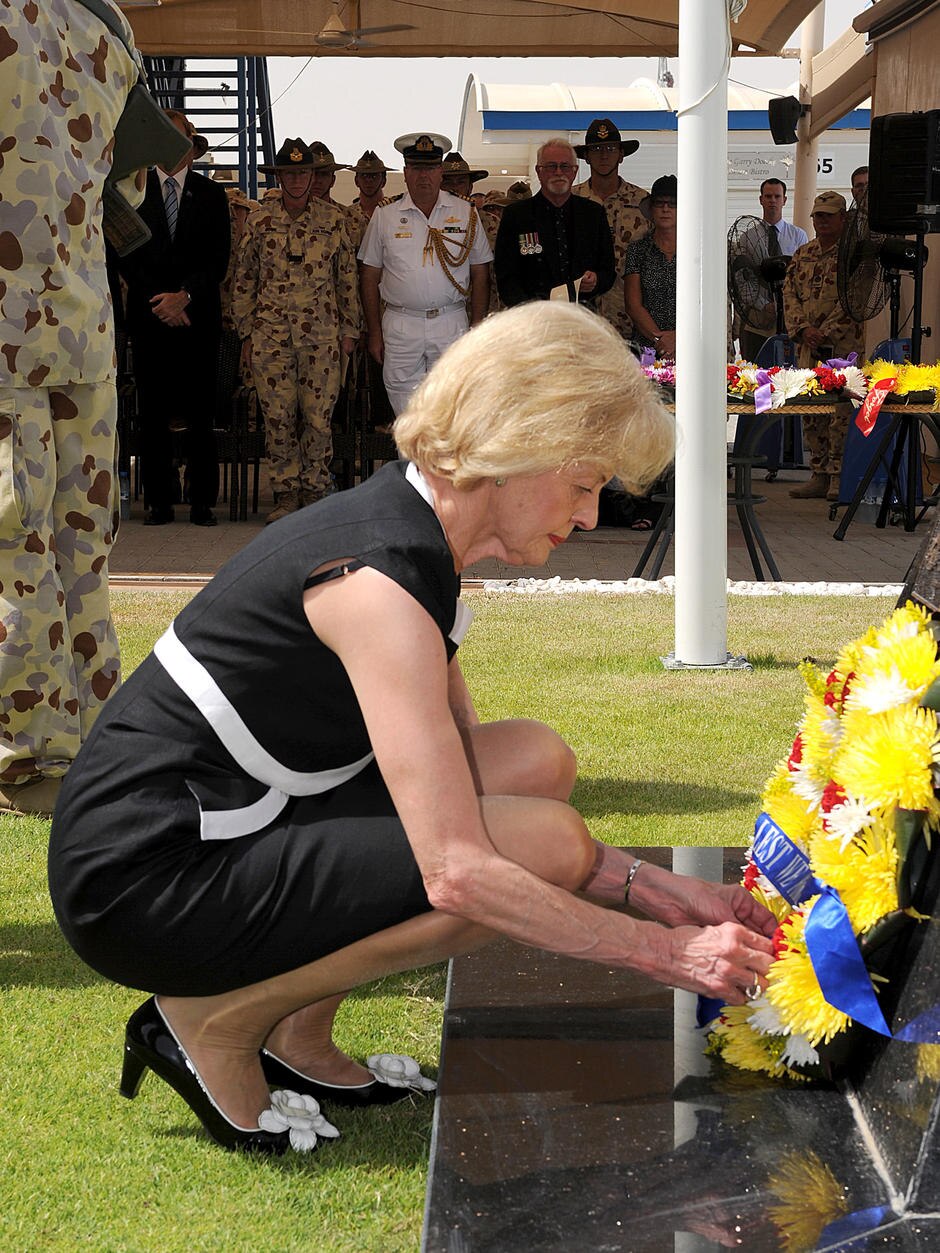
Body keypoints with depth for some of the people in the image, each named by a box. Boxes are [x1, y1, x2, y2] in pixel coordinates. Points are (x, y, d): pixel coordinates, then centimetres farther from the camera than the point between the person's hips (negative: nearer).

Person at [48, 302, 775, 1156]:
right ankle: (214, 1019, -5)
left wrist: (655, 889, 4)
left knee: (536, 763, 5)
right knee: (546, 845, -17)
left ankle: (298, 1042, 9)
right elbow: (459, 872, -27)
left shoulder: (410, 535, 7)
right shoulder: (381, 580, -23)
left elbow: (465, 787, 10)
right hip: (143, 878, -10)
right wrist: (666, 954, -19)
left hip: (234, 824, 10)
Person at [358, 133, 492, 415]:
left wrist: (477, 329, 3)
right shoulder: (385, 215, 5)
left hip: (451, 325, 0)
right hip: (400, 325, 0)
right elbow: (370, 277, 7)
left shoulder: (466, 214, 6)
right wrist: (374, 333, 3)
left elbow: (480, 275, 9)